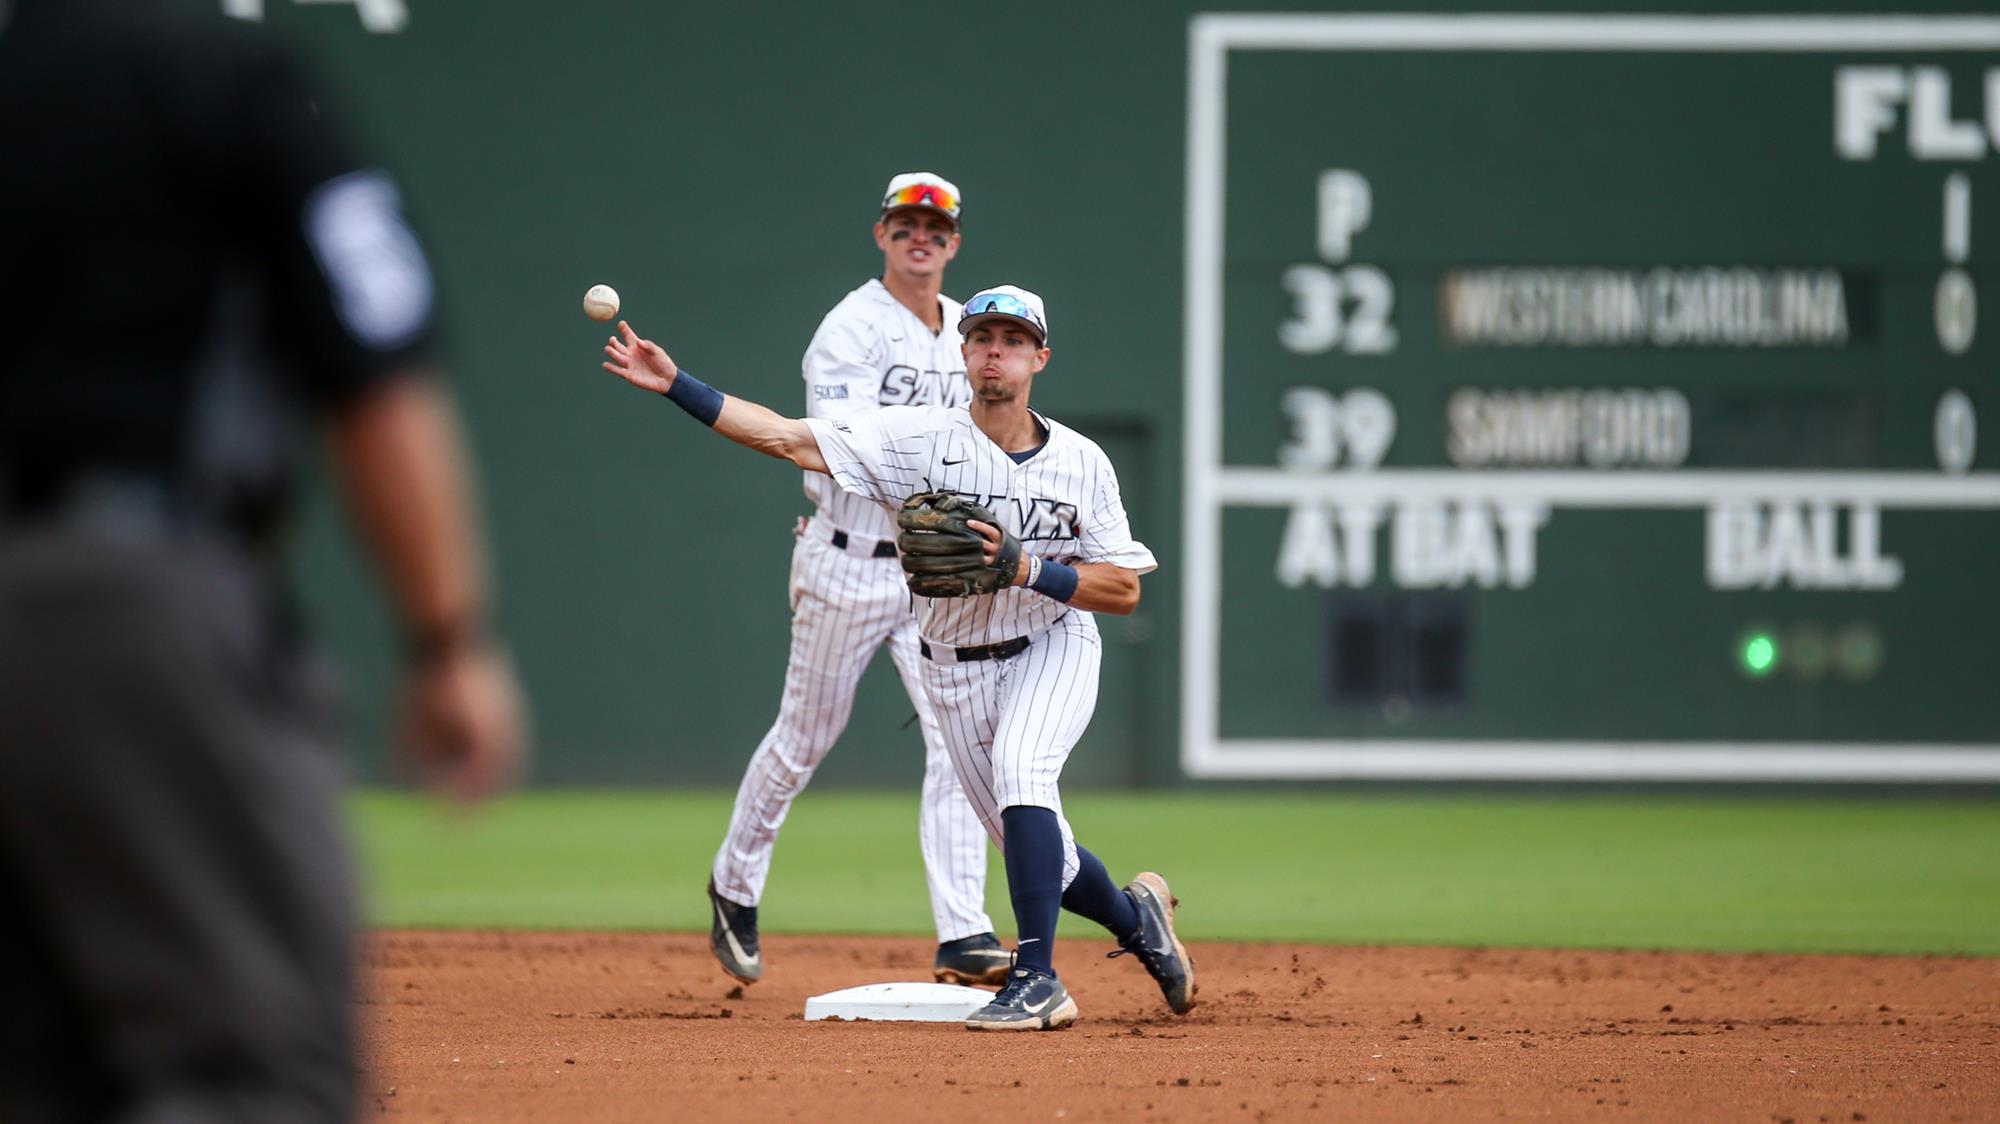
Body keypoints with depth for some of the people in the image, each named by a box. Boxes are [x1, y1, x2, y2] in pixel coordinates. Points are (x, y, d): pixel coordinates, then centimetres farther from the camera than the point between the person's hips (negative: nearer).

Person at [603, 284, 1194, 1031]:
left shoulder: (1081, 463, -9)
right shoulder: (922, 438, -10)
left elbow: (1123, 591, -10)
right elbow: (790, 440, -17)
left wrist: (1022, 568, -25)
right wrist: (675, 384, -26)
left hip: (1054, 648, -2)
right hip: (957, 669, 2)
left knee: (1020, 770, -32)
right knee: (1038, 856, 6)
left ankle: (1037, 979, -31)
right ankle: (1136, 919, 39)